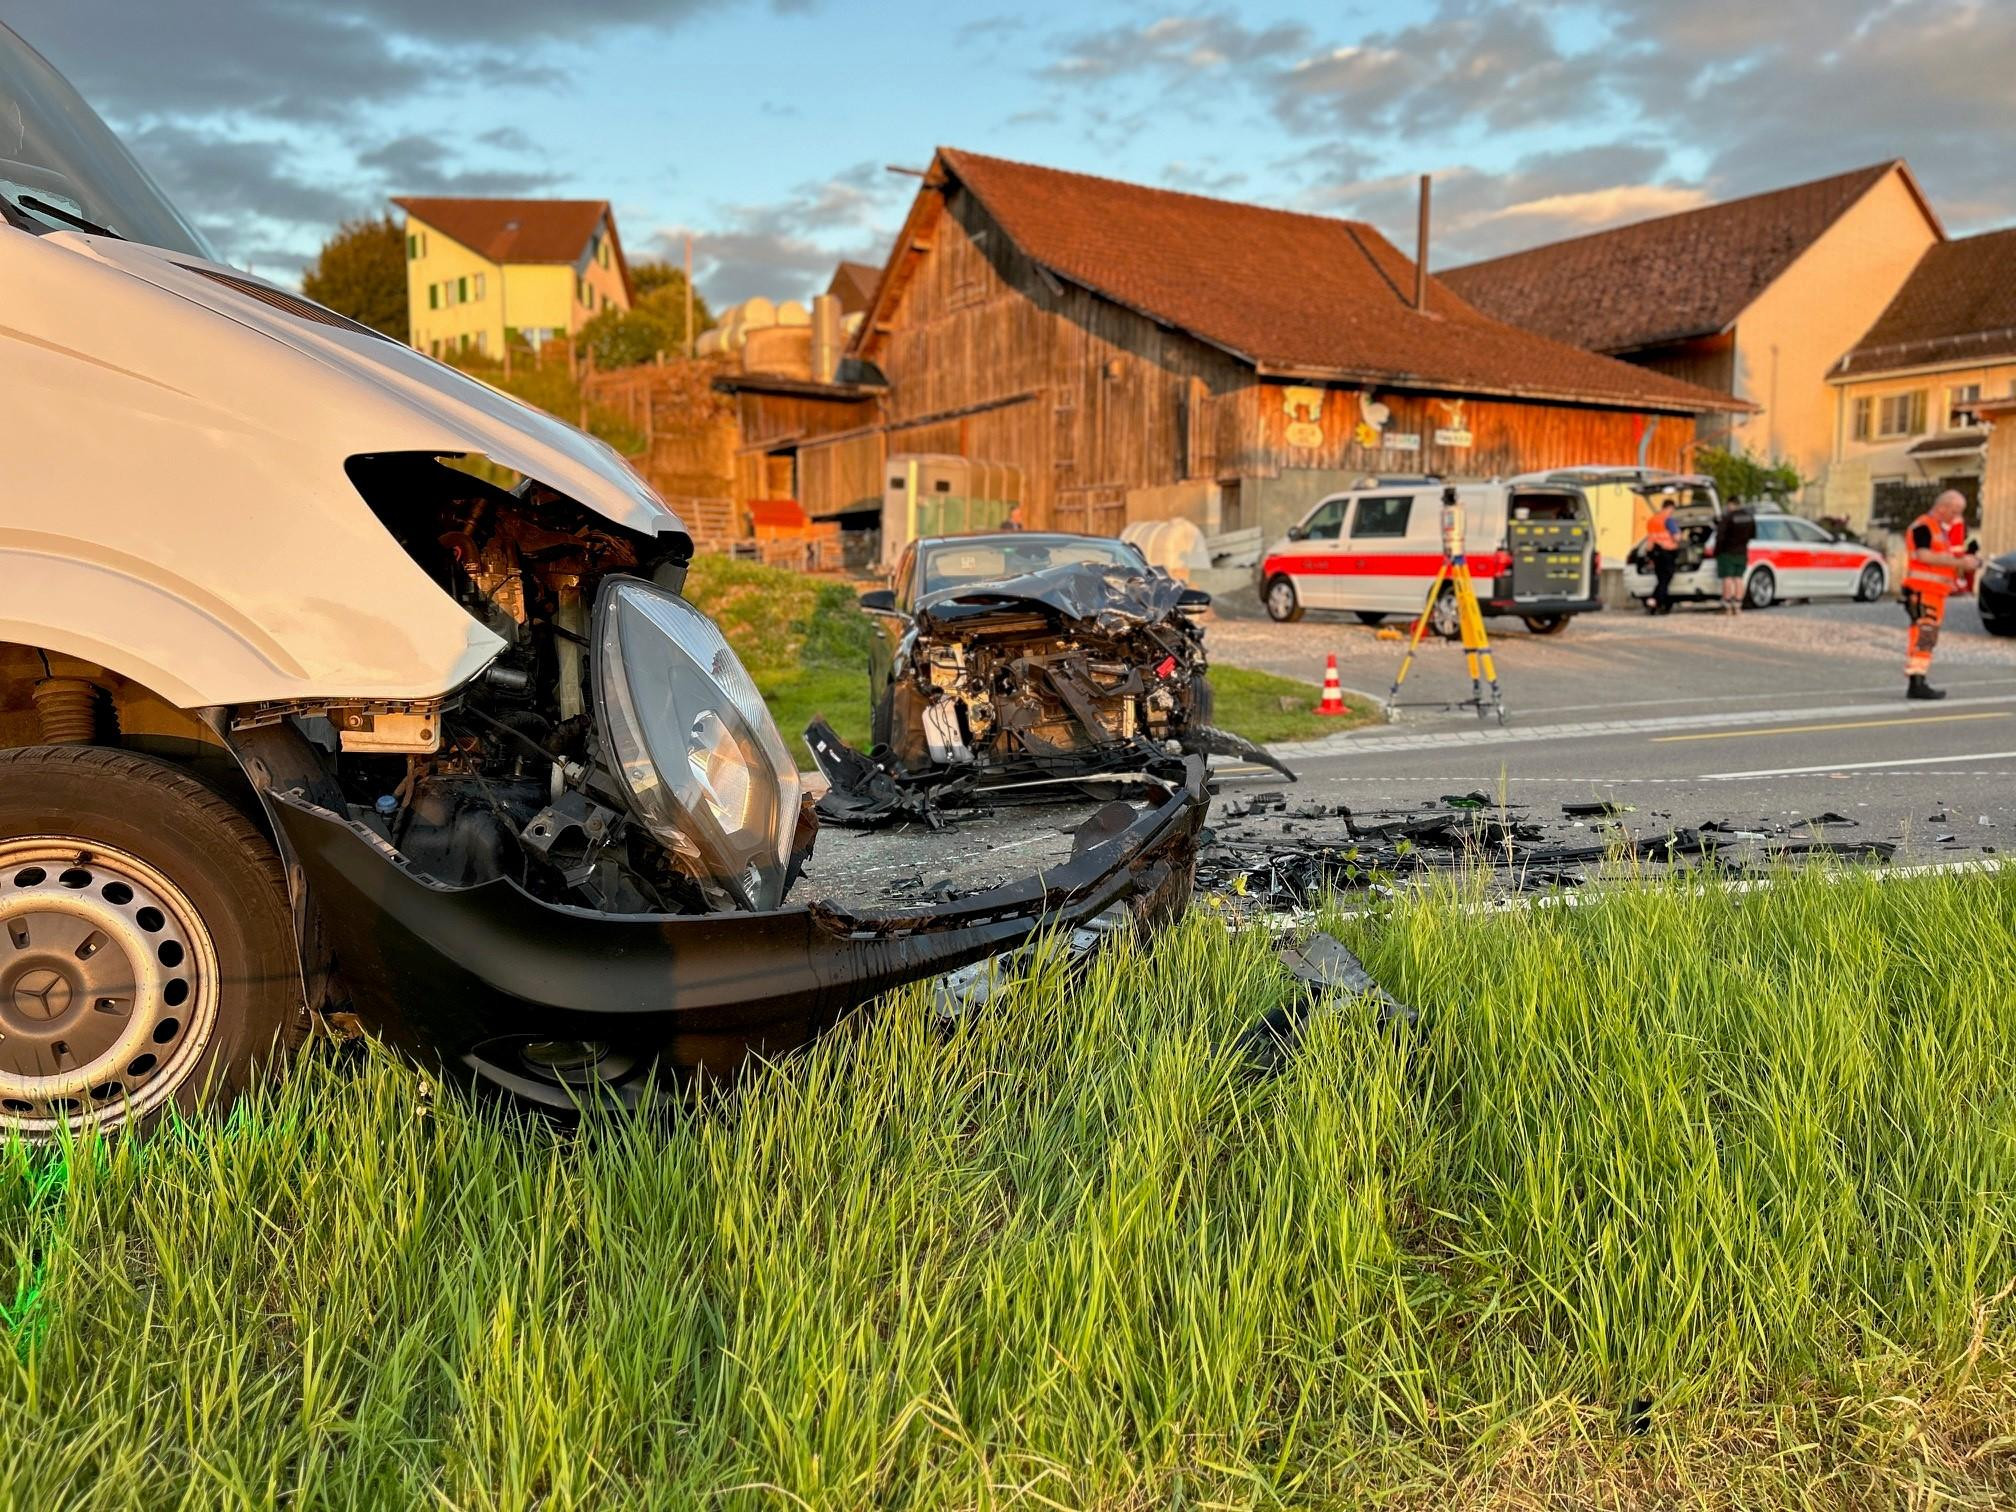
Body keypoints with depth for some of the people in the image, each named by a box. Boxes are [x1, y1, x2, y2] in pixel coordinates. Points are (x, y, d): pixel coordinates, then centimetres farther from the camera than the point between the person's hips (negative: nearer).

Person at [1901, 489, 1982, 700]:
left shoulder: (1941, 530, 24)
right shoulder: (1923, 527, -8)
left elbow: (1941, 558, 24)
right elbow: (1924, 556, -20)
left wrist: (1964, 560, 7)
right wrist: (1959, 562, -20)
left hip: (1935, 592, 10)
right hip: (1922, 590, -10)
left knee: (1928, 640, 9)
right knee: (1923, 636, -14)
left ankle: (1918, 683, 11)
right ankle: (1916, 683, -18)